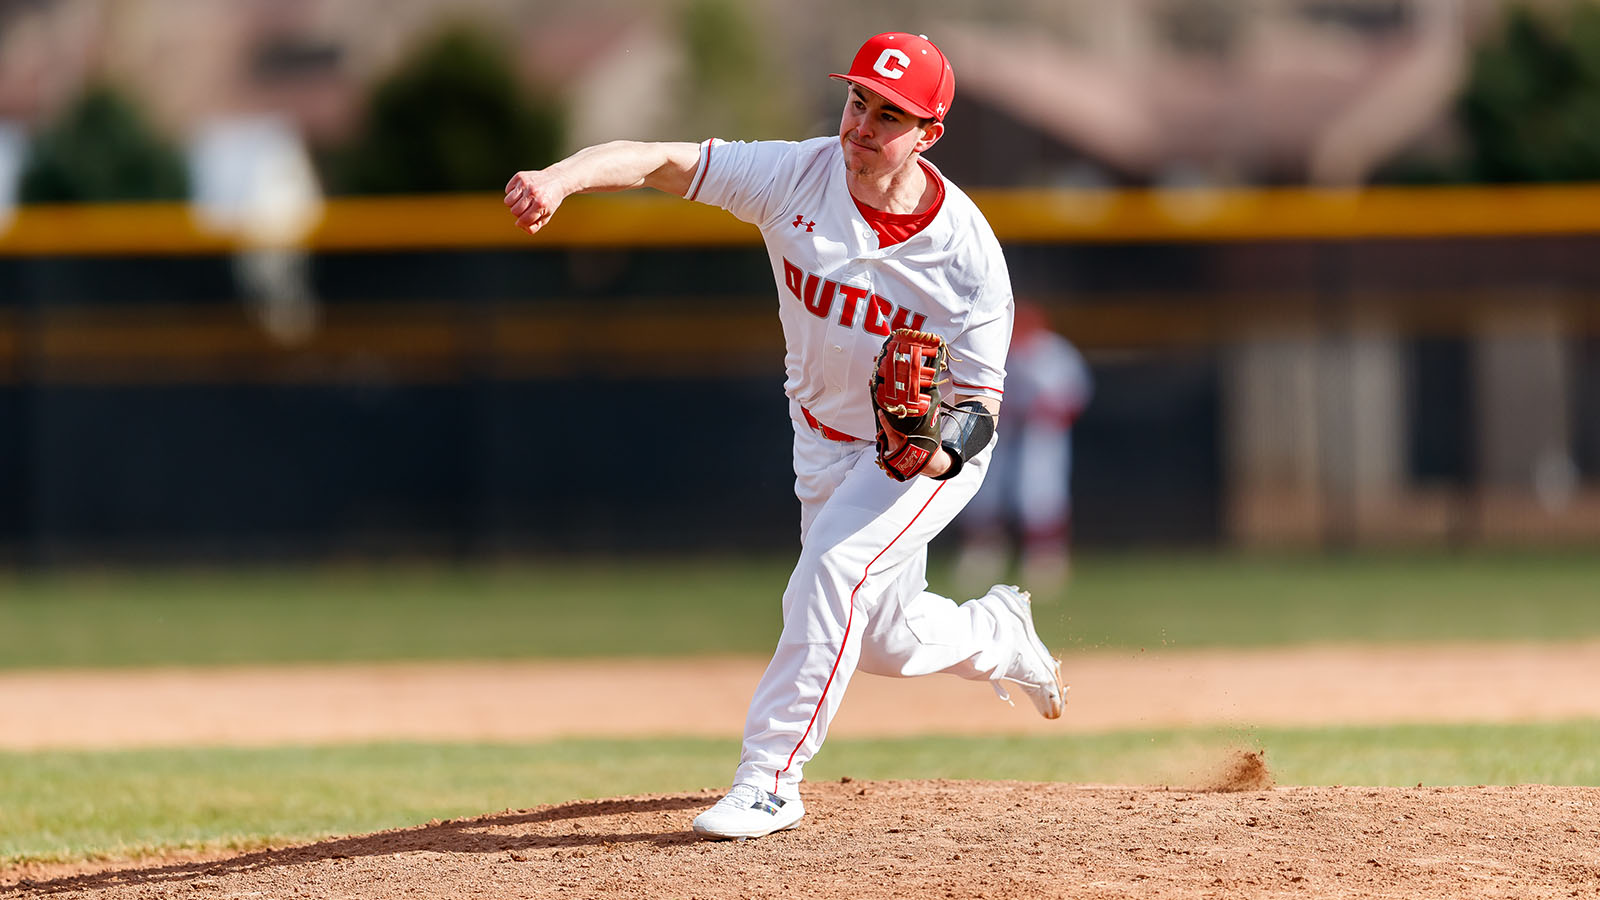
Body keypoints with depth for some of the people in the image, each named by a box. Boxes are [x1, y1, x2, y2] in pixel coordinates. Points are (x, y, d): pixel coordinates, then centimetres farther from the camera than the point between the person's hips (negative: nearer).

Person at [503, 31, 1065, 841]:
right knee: (884, 640, 15)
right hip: (825, 441, 5)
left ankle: (769, 781, -20)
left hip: (932, 447, -5)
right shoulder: (797, 177, -22)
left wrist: (939, 450, -44)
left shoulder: (967, 252, -27)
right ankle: (998, 635, 49)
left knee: (833, 569, -28)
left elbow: (981, 403, -21)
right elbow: (658, 161, -32)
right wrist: (561, 177, -51)